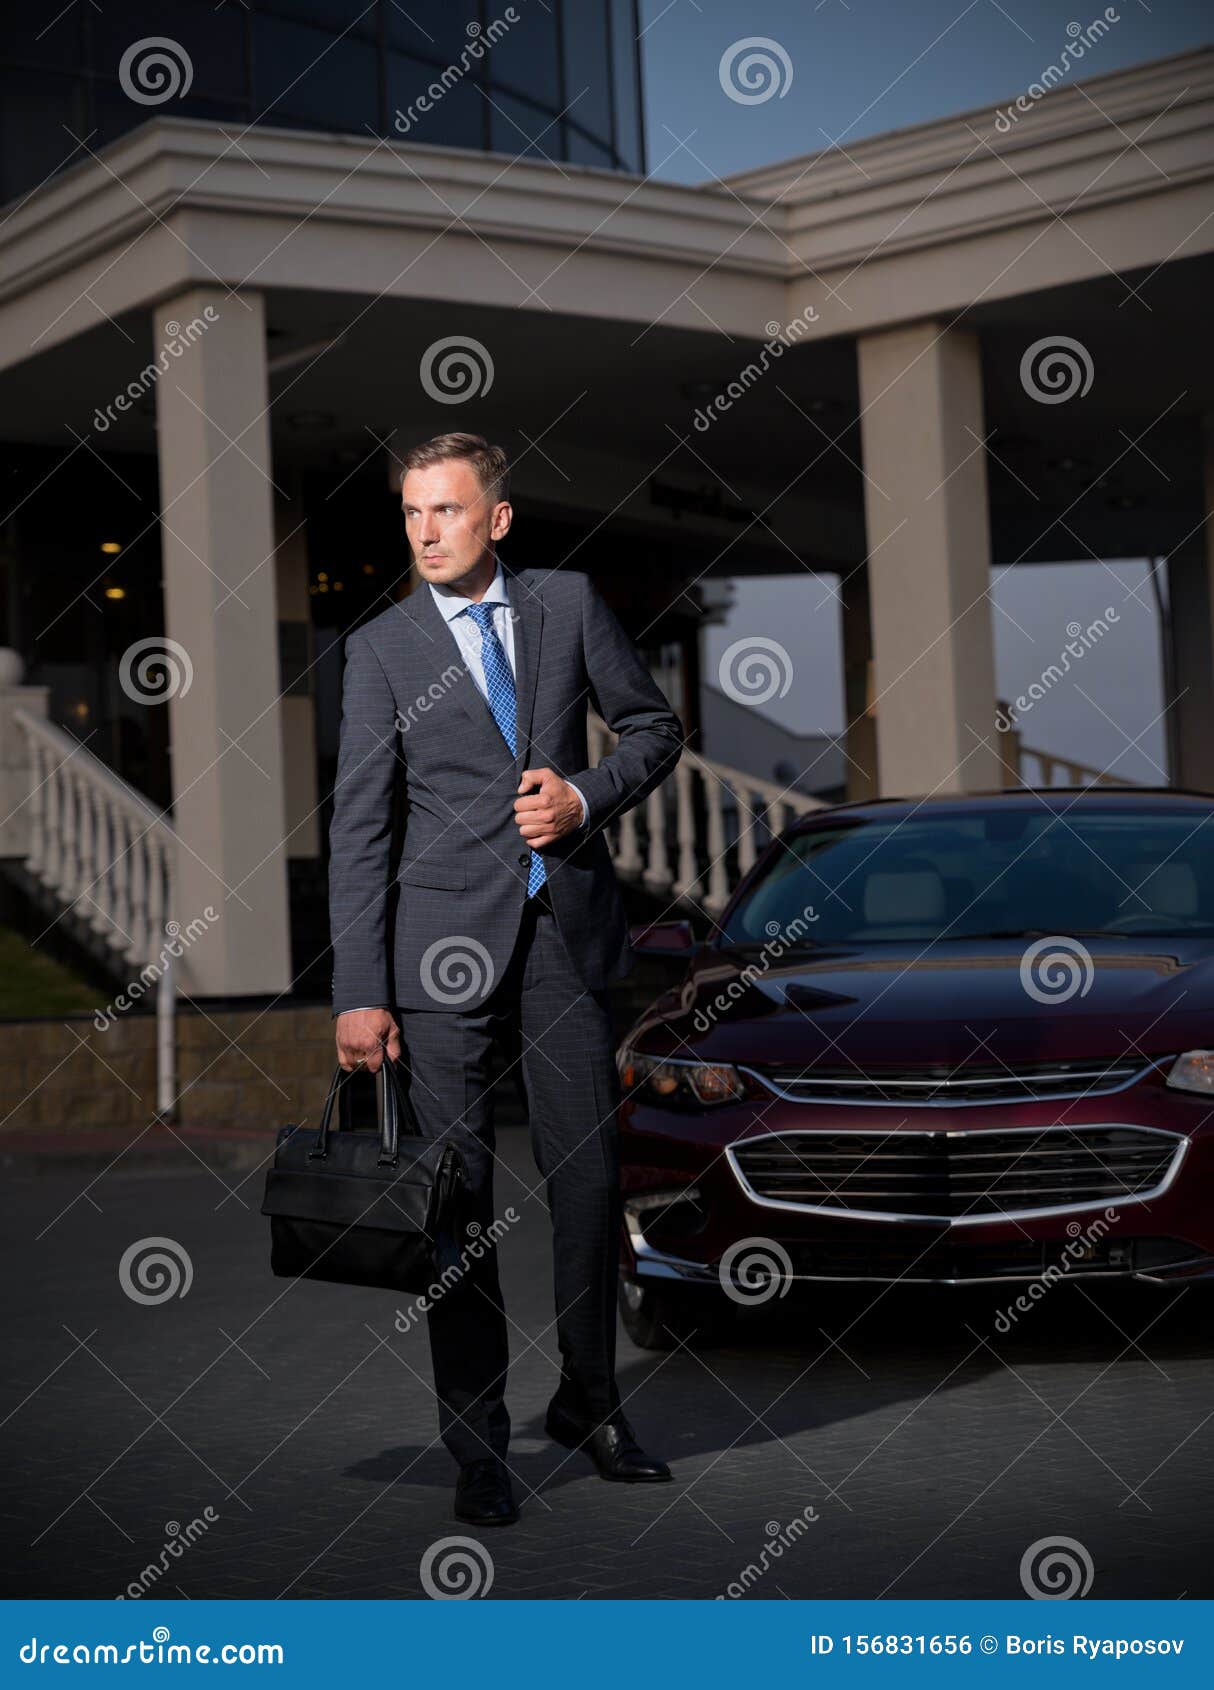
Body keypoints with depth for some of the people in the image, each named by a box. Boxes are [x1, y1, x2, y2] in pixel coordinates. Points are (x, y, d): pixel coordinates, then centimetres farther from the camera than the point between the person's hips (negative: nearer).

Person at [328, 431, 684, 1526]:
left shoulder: (570, 604, 5)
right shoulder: (380, 648, 0)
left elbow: (655, 725, 14)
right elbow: (357, 830, -3)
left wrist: (588, 796, -7)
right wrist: (360, 991, -8)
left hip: (572, 934, 2)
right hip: (450, 942, -1)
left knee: (590, 1177, 6)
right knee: (456, 1194, 1)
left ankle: (589, 1402, 26)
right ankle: (476, 1443, 13)